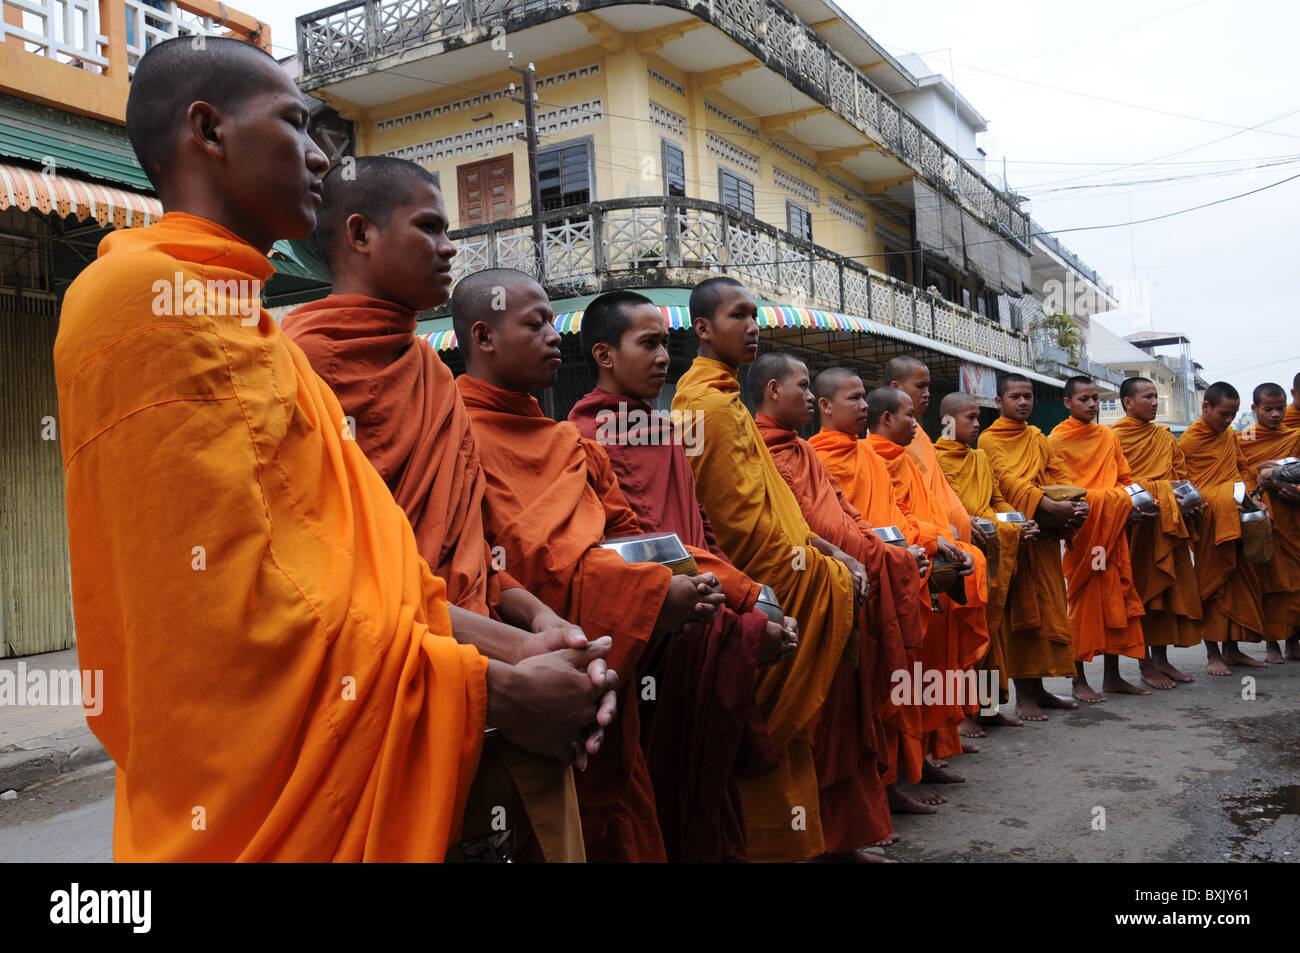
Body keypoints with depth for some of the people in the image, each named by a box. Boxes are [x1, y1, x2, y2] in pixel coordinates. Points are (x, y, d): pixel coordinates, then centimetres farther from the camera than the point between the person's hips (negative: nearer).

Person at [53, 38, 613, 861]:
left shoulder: (233, 311, 15)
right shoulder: (153, 296, -14)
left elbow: (347, 558, 10)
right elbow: (232, 611, -21)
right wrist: (494, 691, -15)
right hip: (268, 802, -8)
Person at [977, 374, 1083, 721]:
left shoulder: (1040, 440, 19)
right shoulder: (989, 440, -1)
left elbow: (1058, 479, 11)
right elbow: (1006, 481, -14)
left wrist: (1073, 506, -10)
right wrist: (1048, 505, -26)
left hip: (1045, 533, 6)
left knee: (1045, 608, 8)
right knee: (1019, 610, -5)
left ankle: (1038, 687, 16)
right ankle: (1022, 695, 0)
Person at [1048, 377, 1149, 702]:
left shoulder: (1108, 436, 14)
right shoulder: (1057, 440, -3)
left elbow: (1124, 480, 16)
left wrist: (1128, 504, -3)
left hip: (1112, 528, 6)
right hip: (1081, 529, -5)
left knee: (1115, 599, 8)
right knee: (1082, 601, -3)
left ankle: (1112, 676, 18)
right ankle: (1078, 681, 5)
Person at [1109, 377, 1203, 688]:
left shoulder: (1166, 437, 17)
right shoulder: (1114, 437, -4)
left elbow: (1180, 476, 16)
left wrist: (1187, 502, -5)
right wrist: (1162, 498, -18)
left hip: (1169, 524, 6)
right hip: (1136, 523, -6)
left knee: (1169, 589, 7)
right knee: (1140, 590, -3)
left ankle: (1161, 658, 17)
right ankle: (1145, 665, 4)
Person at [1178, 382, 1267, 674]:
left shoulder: (1231, 436, 13)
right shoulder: (1187, 441, -7)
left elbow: (1244, 469, 19)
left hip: (1236, 520, 7)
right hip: (1209, 522, -6)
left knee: (1239, 583, 10)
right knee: (1212, 583, -2)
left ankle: (1231, 649, 21)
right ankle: (1212, 654, 6)